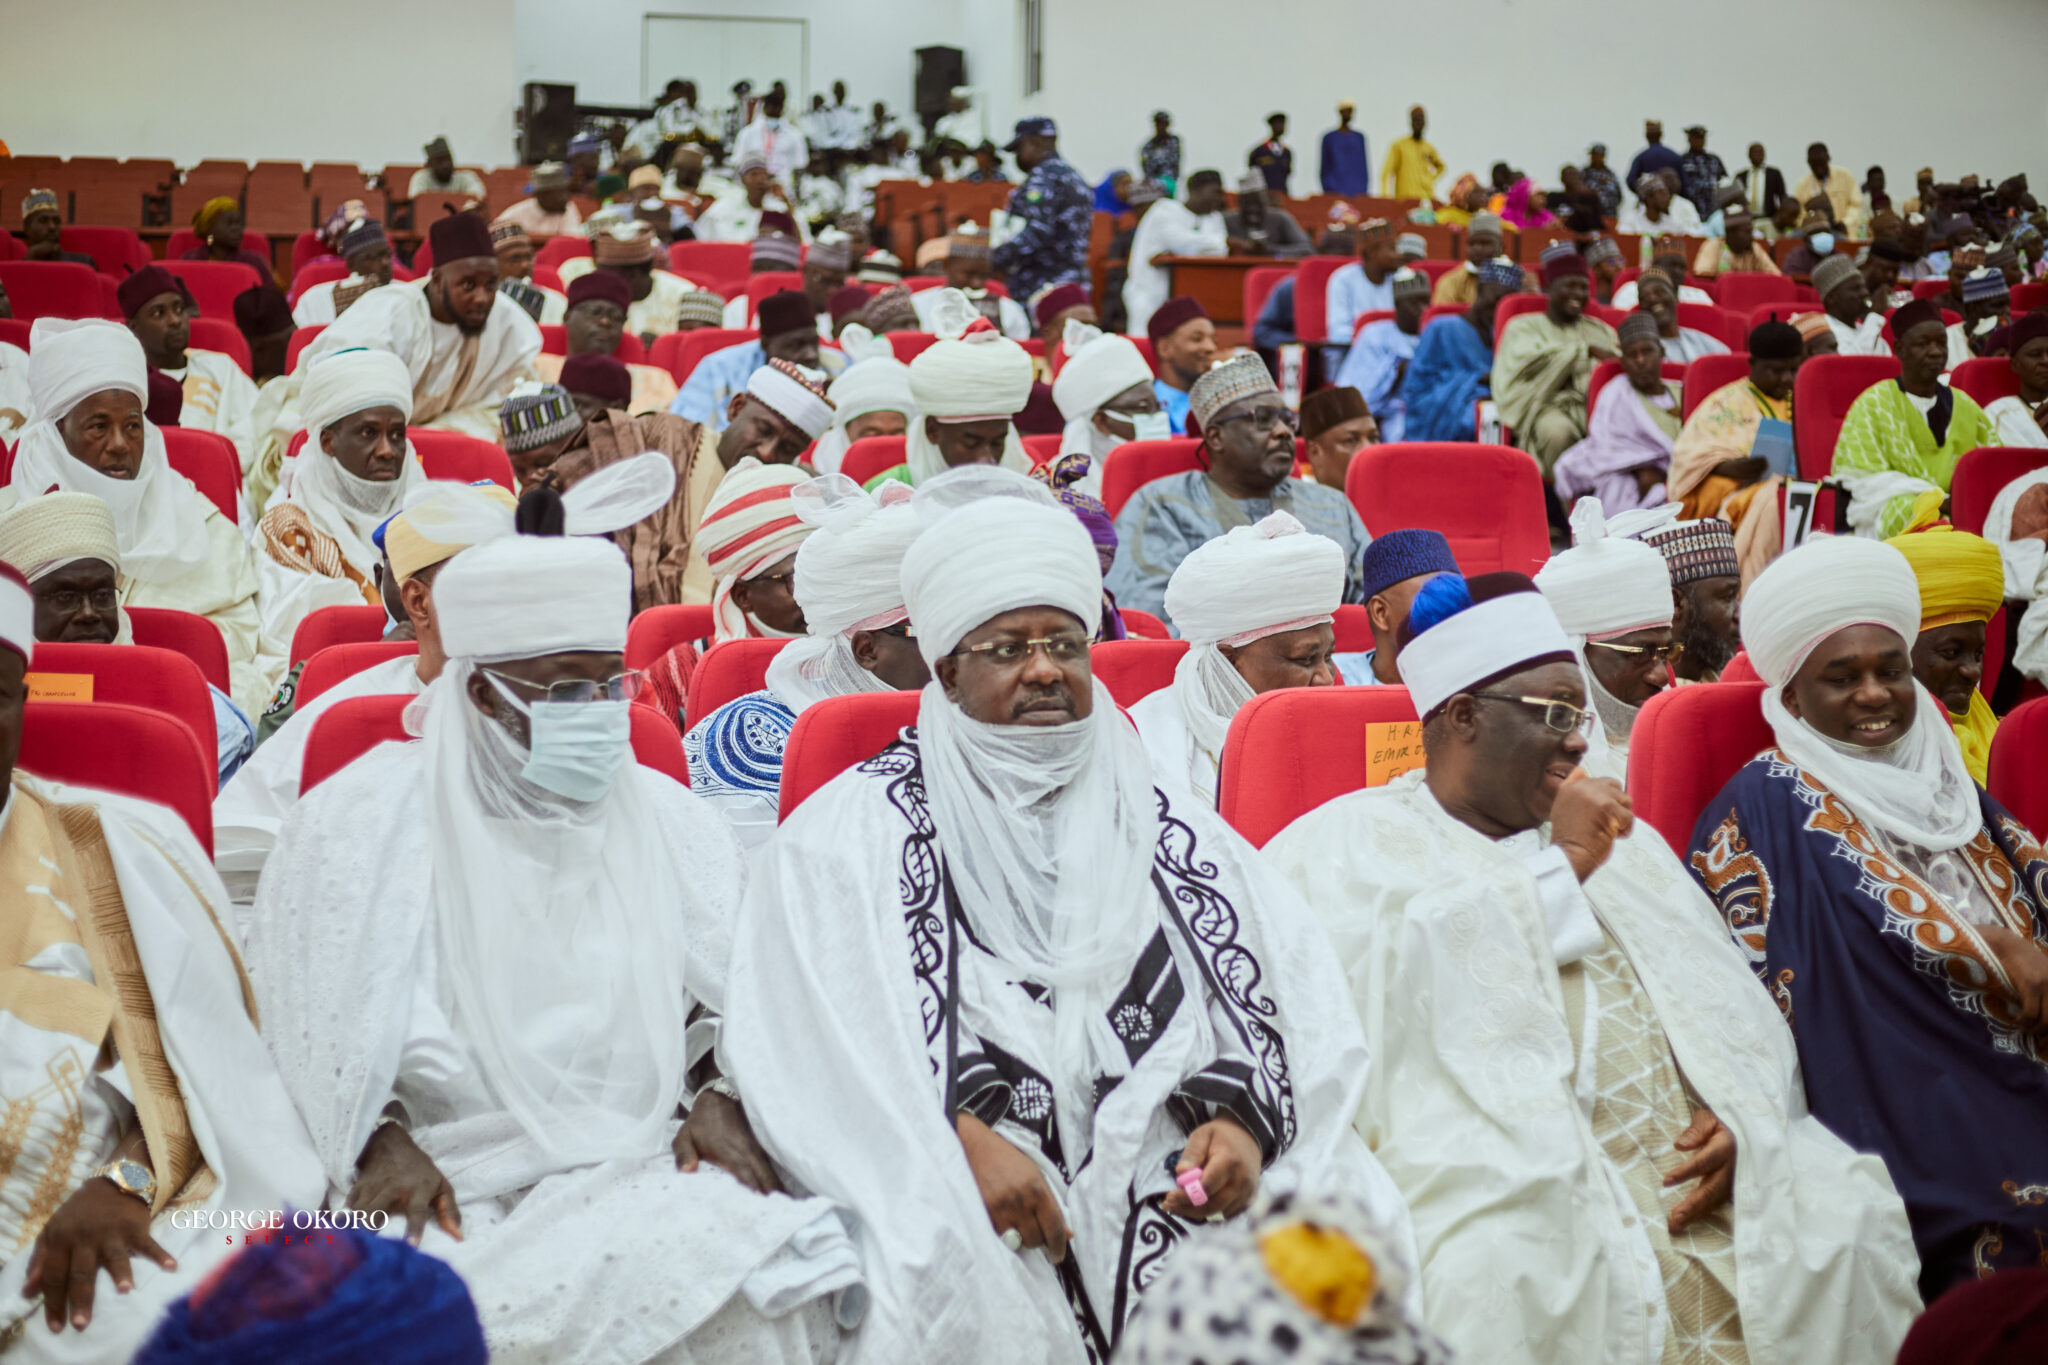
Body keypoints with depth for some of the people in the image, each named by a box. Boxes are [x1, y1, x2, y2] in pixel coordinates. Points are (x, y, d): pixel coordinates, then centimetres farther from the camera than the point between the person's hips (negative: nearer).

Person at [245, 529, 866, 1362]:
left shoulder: (668, 820, 14)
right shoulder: (365, 818, 3)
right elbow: (314, 1027, 0)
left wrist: (722, 1099, -5)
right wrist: (377, 1141, -15)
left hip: (641, 1166, 3)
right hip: (455, 1185, -3)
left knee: (764, 1290, -27)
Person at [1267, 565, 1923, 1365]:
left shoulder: (1616, 841, 26)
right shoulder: (1350, 841, 6)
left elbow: (1729, 1008, 20)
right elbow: (1394, 978, -15)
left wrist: (1743, 1117, -1)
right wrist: (1559, 868, -7)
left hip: (1694, 1166, 6)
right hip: (1511, 1178, -6)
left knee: (1849, 1216, -15)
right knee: (1503, 1278, -35)